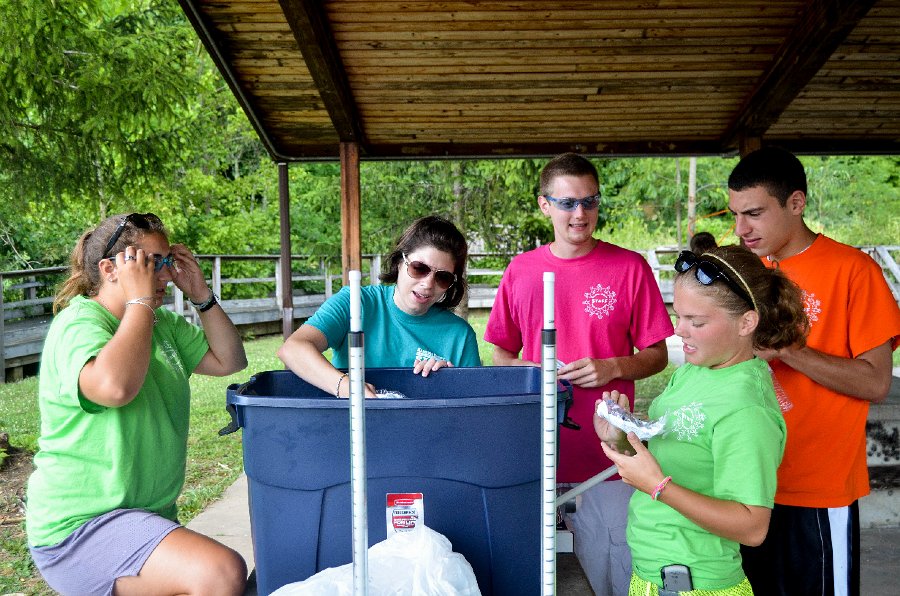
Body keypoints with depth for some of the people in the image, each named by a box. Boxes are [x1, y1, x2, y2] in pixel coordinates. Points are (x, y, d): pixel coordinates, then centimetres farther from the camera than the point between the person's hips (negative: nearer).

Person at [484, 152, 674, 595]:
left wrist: (613, 368, -15)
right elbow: (501, 355, 11)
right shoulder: (520, 271, 2)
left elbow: (657, 356, 3)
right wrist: (532, 372, -8)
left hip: (605, 451, -2)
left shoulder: (629, 268, -3)